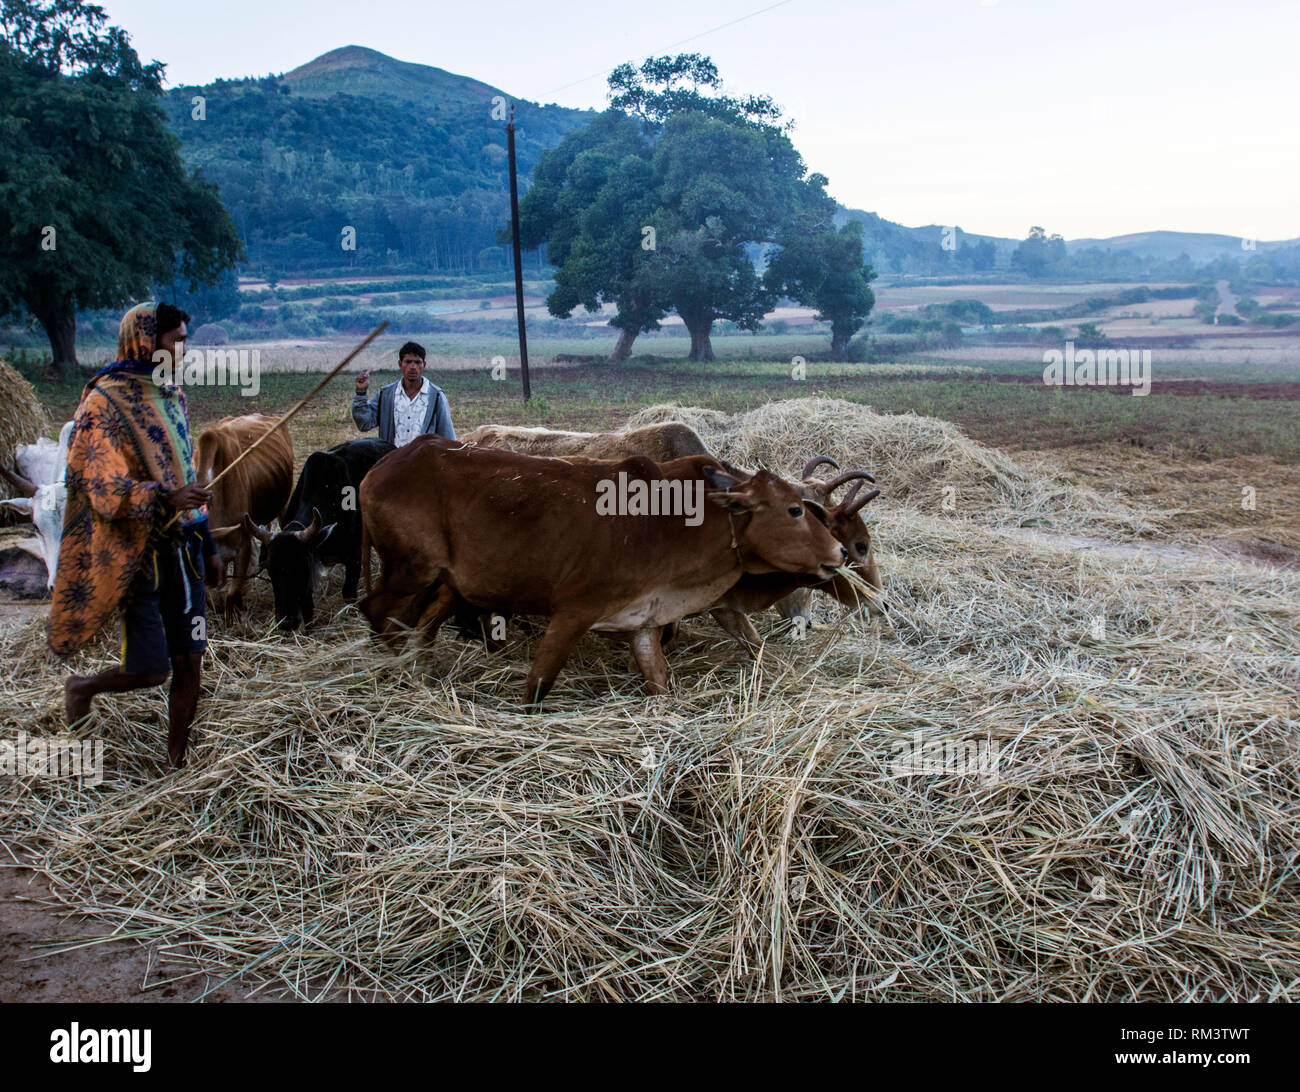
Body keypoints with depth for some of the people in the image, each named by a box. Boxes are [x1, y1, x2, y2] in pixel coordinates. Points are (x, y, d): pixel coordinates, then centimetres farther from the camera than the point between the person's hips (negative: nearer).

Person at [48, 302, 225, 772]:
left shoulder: (171, 397, 12)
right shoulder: (105, 404, -12)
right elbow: (105, 492, -17)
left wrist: (207, 545, 20)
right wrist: (165, 498, -34)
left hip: (181, 551, 7)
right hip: (136, 555, -7)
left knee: (188, 663, 5)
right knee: (149, 670, -4)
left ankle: (175, 766, 19)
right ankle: (82, 688, 28)